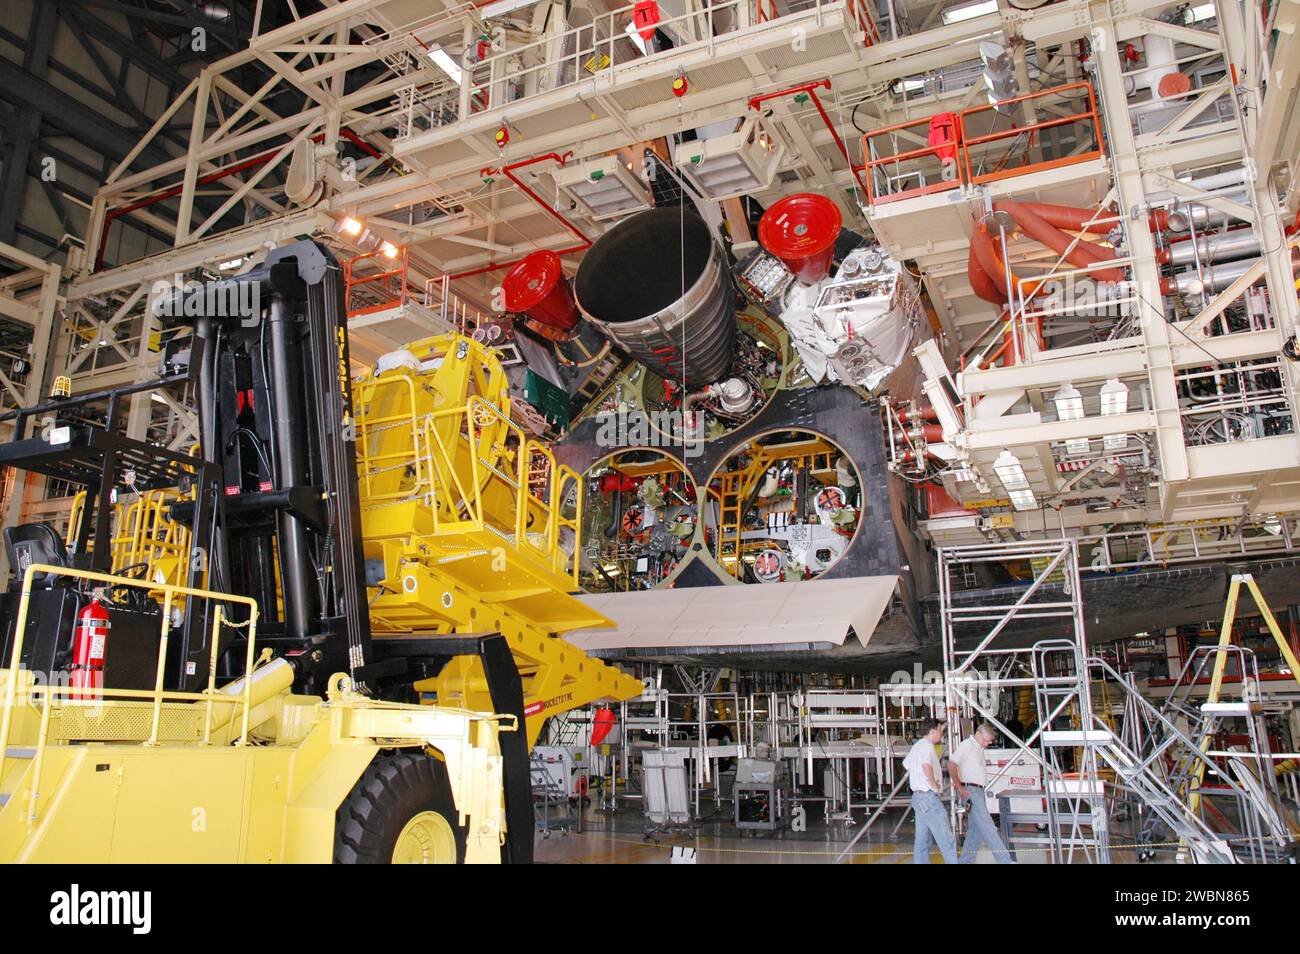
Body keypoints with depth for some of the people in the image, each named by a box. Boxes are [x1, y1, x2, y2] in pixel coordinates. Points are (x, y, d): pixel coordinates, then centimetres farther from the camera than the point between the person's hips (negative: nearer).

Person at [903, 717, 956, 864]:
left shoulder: (917, 746, 17)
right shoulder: (927, 745, -14)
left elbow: (906, 764, 33)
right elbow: (926, 765, -33)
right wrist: (934, 784, -20)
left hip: (918, 796, 10)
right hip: (929, 796, -10)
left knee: (922, 840, 11)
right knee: (946, 839, -9)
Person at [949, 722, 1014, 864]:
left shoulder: (979, 749, 19)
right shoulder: (967, 745, -9)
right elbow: (951, 765, -17)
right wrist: (959, 787, -19)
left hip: (978, 791, 9)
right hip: (970, 791, -9)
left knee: (976, 830, 10)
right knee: (987, 827, -11)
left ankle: (964, 861, 16)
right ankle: (1005, 860, -14)